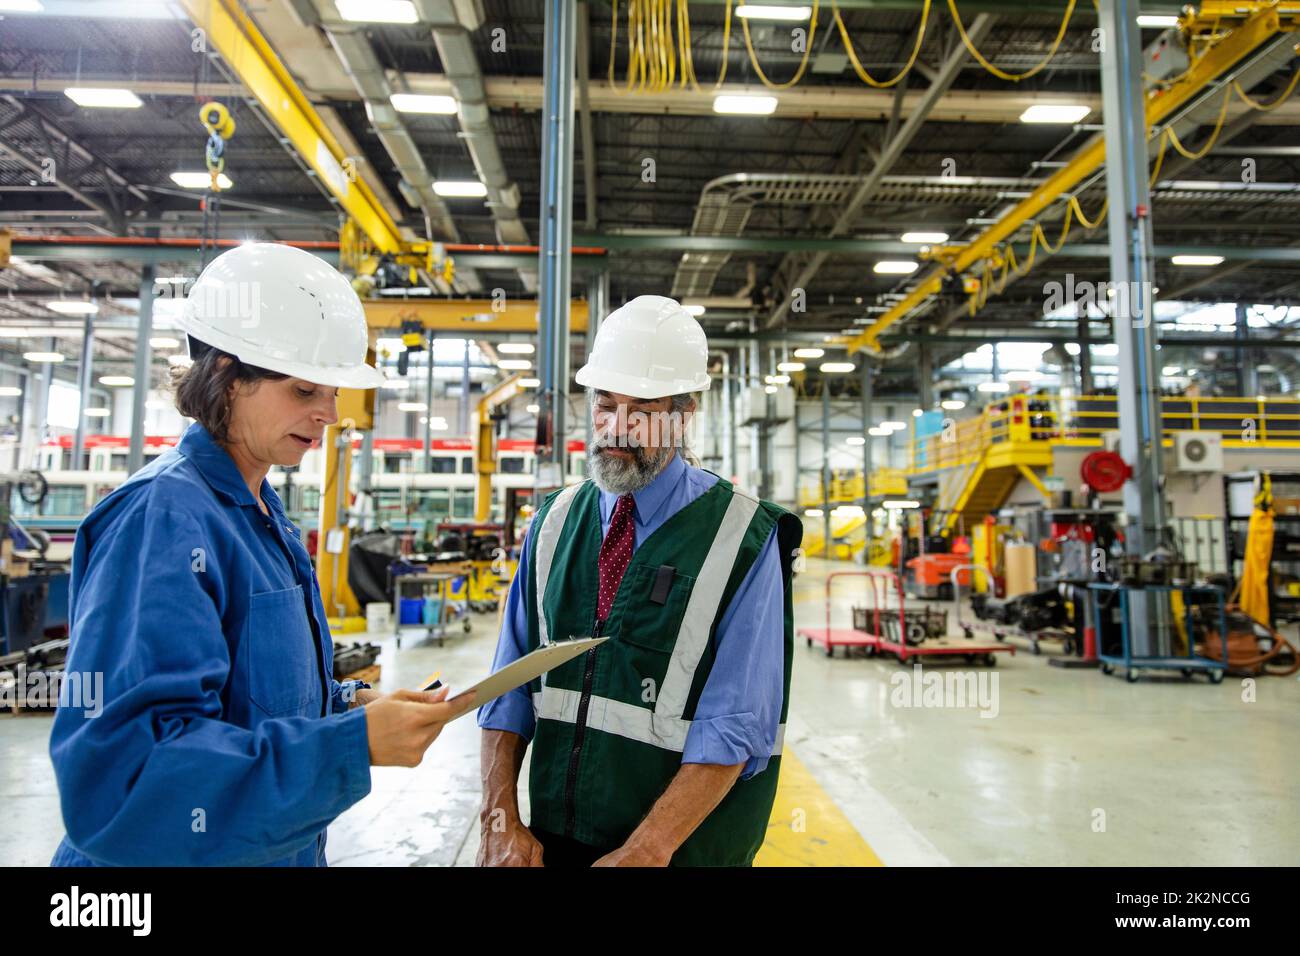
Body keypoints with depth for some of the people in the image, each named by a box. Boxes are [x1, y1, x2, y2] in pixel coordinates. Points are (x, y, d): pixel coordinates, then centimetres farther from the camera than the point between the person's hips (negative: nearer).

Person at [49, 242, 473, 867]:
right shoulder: (163, 517, -23)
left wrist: (352, 703, -5)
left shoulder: (258, 512, 4)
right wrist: (353, 743, -31)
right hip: (191, 856, -8)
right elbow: (118, 780, -30)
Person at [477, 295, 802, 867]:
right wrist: (500, 820, -7)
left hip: (680, 848, -3)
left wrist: (646, 851, -21)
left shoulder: (741, 536, -12)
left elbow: (735, 727, -16)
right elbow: (509, 685, 1)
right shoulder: (554, 522, 1)